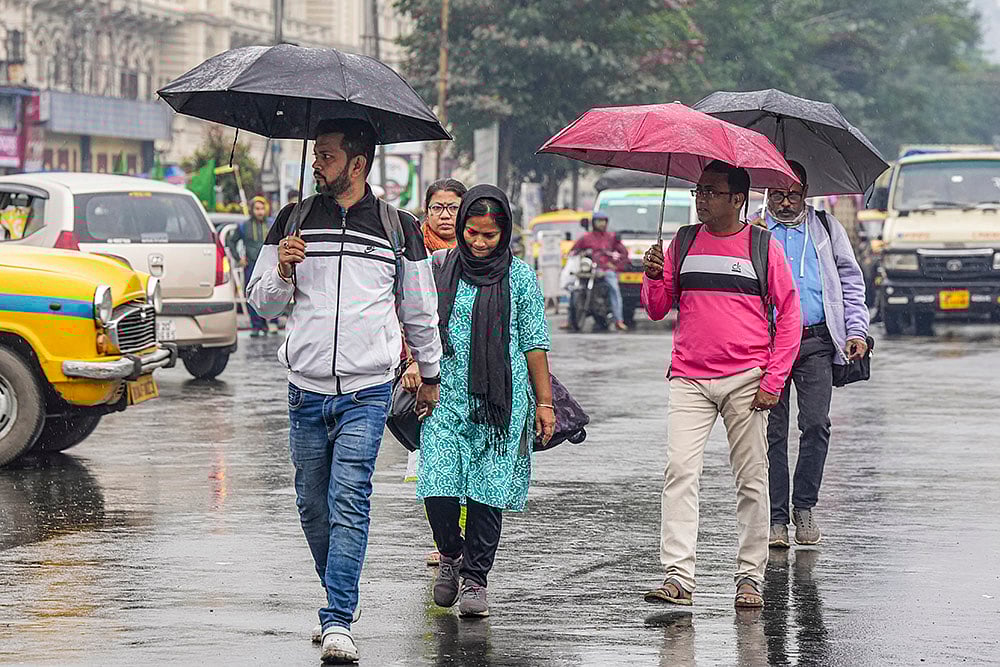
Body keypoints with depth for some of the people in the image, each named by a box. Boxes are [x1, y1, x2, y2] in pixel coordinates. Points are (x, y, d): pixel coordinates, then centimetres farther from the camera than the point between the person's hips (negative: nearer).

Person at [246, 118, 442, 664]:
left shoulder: (398, 229, 4)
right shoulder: (292, 223, 8)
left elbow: (419, 311, 16)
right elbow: (262, 303, 11)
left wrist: (430, 376, 23)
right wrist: (282, 271, -10)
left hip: (366, 392, -3)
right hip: (306, 390, 3)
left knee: (349, 500, -14)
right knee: (313, 506, 7)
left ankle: (338, 621, -18)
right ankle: (338, 603, 25)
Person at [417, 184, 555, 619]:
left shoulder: (520, 277, 5)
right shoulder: (439, 268, 6)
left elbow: (534, 343, 8)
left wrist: (544, 402, 7)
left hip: (501, 402, 0)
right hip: (446, 398, 0)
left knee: (488, 490, -2)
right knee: (438, 487, -10)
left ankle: (475, 579, 9)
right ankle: (450, 555, 18)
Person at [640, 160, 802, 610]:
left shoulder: (763, 247, 2)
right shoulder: (683, 244, 11)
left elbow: (790, 316, 3)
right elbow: (657, 310, 14)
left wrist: (773, 380, -5)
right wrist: (654, 277, -8)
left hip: (745, 382, -2)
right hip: (689, 380, 2)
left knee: (751, 481, 2)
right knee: (679, 471, -12)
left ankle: (750, 577, 11)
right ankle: (678, 577, -15)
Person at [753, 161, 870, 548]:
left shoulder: (826, 229, 15)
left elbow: (851, 281, 17)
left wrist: (857, 331, 6)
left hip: (816, 343, 0)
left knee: (816, 426, -8)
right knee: (772, 431, -2)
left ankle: (804, 508, 6)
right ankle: (776, 517, 3)